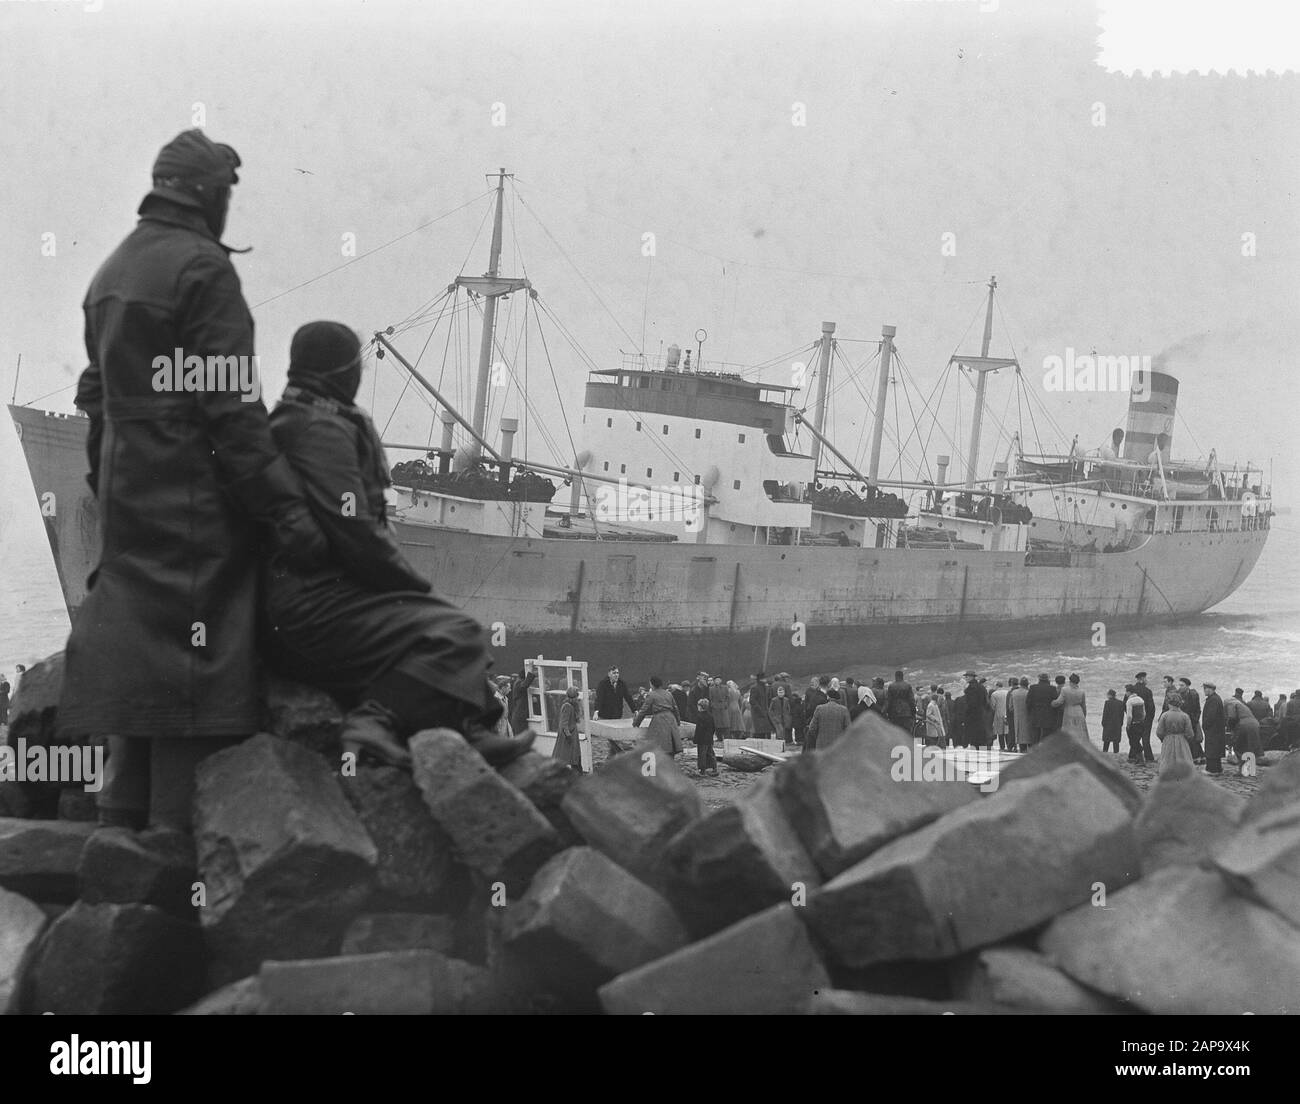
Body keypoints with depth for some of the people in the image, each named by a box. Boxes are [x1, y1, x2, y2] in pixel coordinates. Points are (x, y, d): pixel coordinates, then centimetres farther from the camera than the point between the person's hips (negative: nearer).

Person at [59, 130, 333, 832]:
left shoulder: (110, 273, 16)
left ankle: (121, 827, 20)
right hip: (195, 503, -9)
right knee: (196, 677, -7)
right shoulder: (200, 268, -11)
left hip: (127, 504, 9)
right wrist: (287, 511, -17)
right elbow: (232, 407, -17)